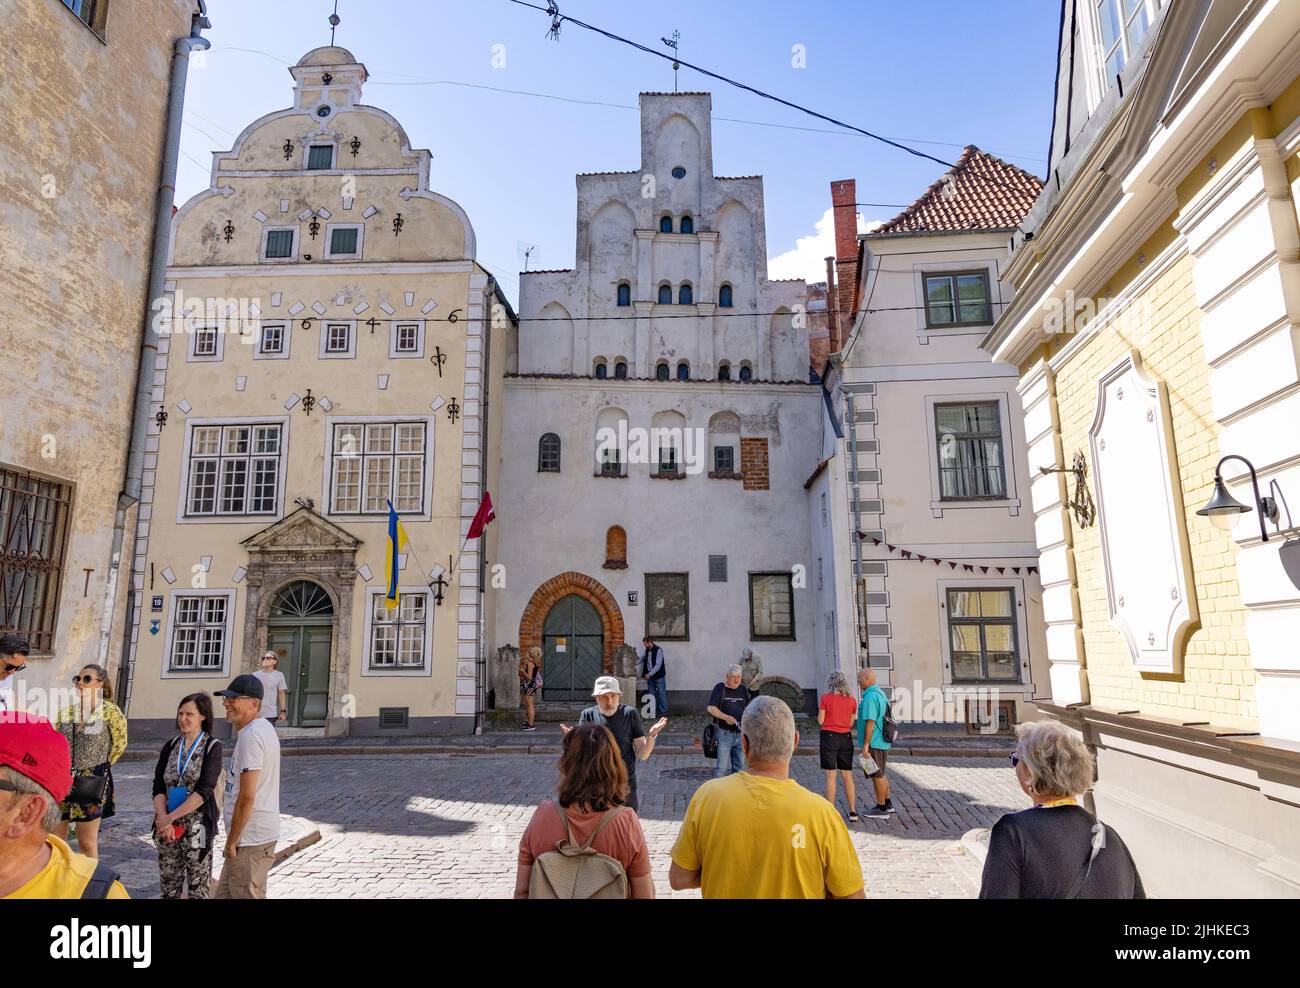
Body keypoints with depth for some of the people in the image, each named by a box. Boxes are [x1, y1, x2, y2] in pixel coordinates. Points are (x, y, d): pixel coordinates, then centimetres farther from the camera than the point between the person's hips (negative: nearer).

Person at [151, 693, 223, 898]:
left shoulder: (212, 747, -6)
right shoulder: (171, 746, 8)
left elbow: (204, 791, -14)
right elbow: (158, 788, 2)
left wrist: (170, 817, -17)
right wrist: (163, 820, -11)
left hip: (197, 827, -4)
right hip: (167, 827, 4)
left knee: (199, 889, 4)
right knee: (169, 886, 12)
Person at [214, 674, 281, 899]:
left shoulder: (250, 735, -20)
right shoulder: (264, 729, 13)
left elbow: (246, 798, -22)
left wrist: (231, 842, -12)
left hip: (250, 839, -10)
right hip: (260, 833, 10)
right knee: (223, 895, 19)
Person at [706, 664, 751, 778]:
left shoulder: (743, 689, 9)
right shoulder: (720, 688, -6)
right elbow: (710, 708, -14)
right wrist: (726, 717, -23)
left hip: (741, 733, 5)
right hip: (724, 733, -5)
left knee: (740, 767, 12)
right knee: (722, 767, -4)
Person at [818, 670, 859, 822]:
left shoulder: (825, 697, -9)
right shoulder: (851, 700, 1)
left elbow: (820, 720, -7)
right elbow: (851, 723, 6)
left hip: (829, 736, -3)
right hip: (846, 738, 3)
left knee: (830, 776, 2)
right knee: (847, 776, 11)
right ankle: (853, 812, 13)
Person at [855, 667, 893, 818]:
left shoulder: (870, 696, -20)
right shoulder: (880, 693, 12)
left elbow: (870, 722, -25)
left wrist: (866, 744, -23)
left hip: (874, 743, -10)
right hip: (882, 742, 10)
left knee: (877, 775, 1)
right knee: (880, 774, 21)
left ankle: (882, 809, 10)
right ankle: (888, 803, 31)